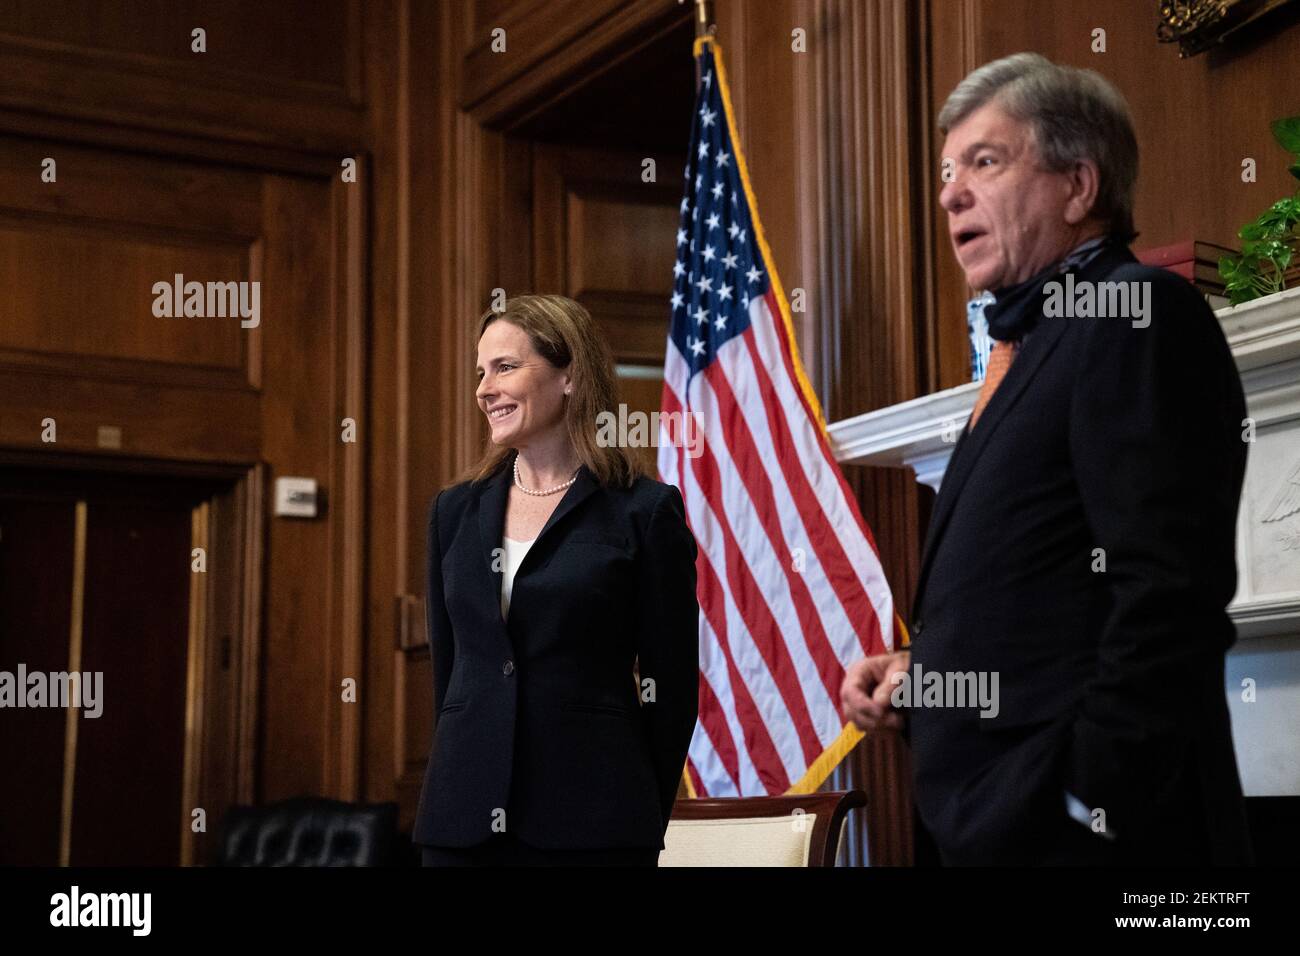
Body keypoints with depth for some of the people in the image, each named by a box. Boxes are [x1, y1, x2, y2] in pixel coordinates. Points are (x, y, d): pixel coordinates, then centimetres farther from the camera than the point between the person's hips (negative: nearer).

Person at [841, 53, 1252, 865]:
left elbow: (1170, 588, -21)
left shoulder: (1141, 316, -11)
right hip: (1002, 821, 9)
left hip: (1076, 825, -9)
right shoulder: (1033, 340, 17)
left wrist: (1096, 802, -21)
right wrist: (924, 674, 7)